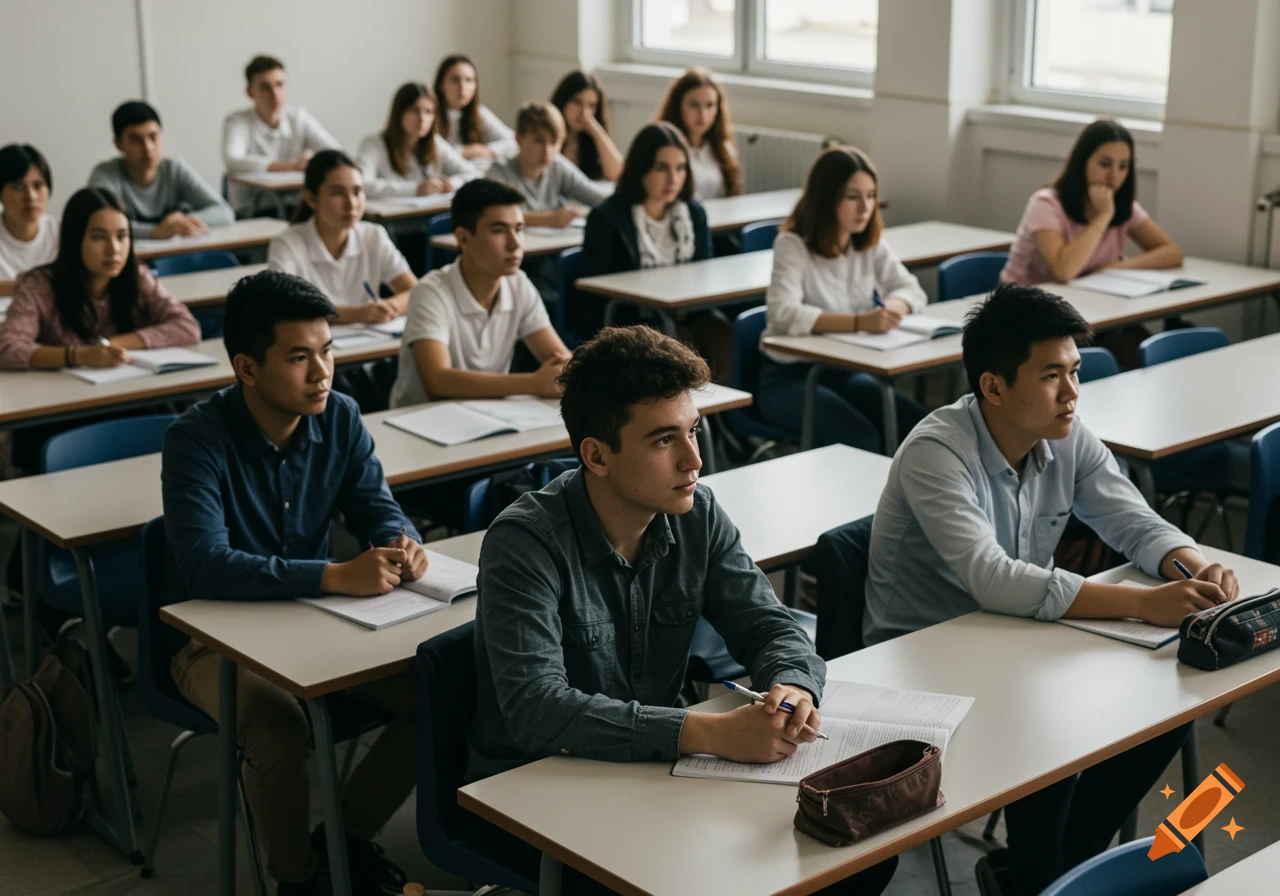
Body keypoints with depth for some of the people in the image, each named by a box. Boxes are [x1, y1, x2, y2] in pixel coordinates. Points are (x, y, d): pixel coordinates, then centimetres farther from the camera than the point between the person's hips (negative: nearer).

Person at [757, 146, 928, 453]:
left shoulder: (871, 245, 5)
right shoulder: (792, 246, -15)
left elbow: (911, 290, 0)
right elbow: (783, 314, -30)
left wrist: (891, 309, -24)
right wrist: (859, 321, -41)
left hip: (846, 370, 6)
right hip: (790, 375, -6)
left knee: (918, 426, -18)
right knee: (860, 437, -30)